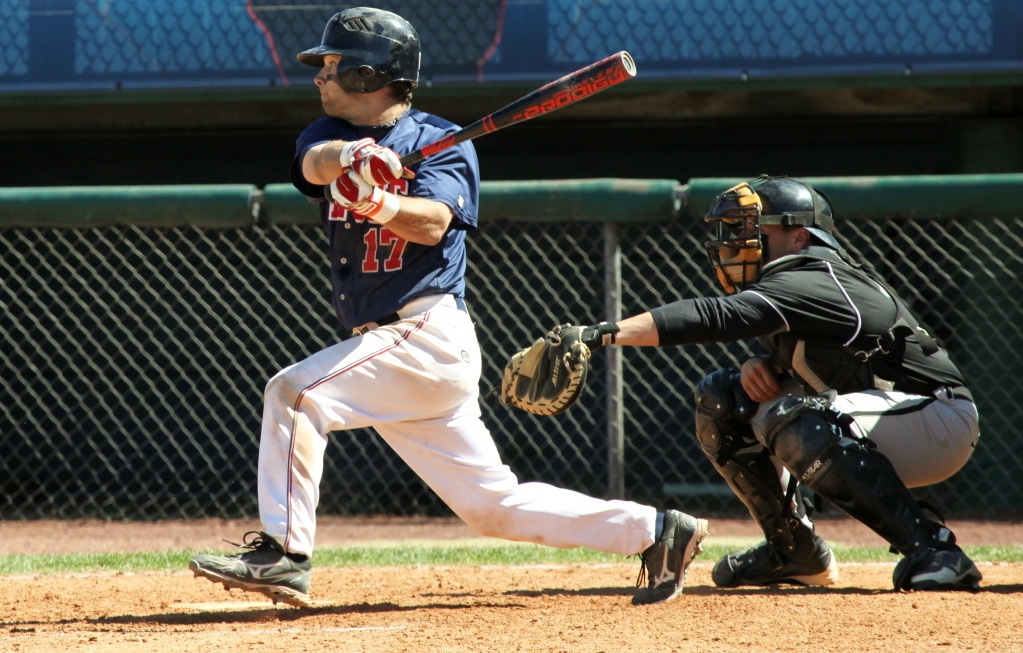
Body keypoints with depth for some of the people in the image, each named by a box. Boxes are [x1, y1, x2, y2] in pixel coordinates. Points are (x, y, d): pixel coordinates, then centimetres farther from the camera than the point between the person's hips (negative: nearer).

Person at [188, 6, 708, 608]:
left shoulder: (443, 141, -4)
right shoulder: (331, 133, 13)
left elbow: (432, 223, -21)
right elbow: (315, 163, -11)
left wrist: (374, 201, -40)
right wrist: (349, 158, -34)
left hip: (427, 331, -7)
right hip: (390, 343, 7)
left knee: (296, 392, -21)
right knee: (492, 503, 8)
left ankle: (283, 554, -23)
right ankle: (654, 531, 12)